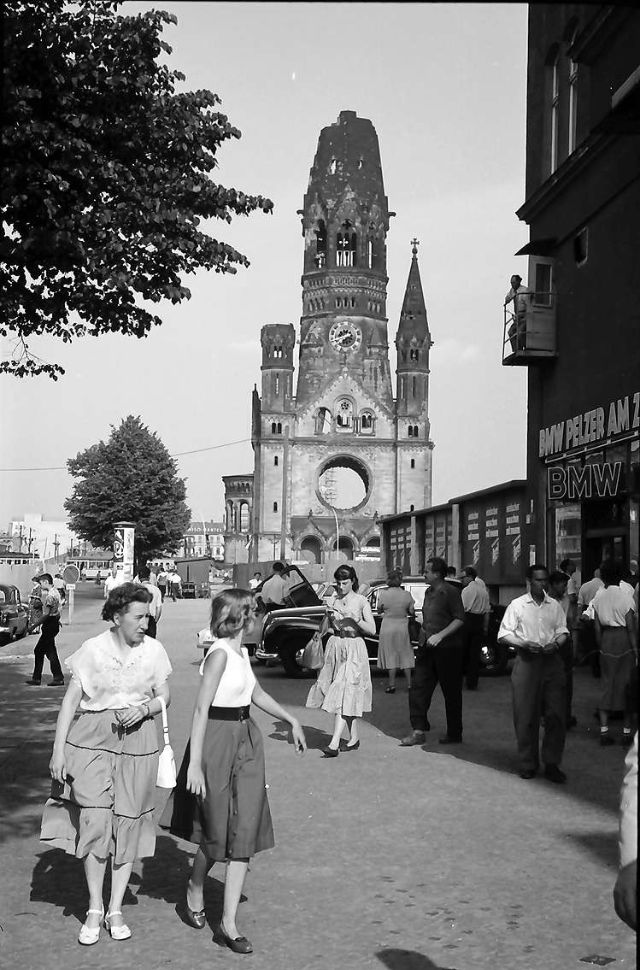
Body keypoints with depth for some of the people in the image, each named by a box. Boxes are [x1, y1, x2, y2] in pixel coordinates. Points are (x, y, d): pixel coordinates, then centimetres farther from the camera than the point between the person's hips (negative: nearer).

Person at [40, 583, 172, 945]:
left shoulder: (154, 650, 0)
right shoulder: (92, 650, -5)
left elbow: (164, 695, 9)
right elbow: (71, 700, -1)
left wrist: (145, 708, -13)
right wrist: (59, 749, -5)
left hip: (137, 739, 2)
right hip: (92, 737, -2)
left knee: (128, 822, 4)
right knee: (94, 820, -9)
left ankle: (116, 908, 18)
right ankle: (94, 908, 8)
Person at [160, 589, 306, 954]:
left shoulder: (242, 652, 9)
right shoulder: (220, 654, -17)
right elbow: (201, 709, -21)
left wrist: (292, 720, 28)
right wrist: (194, 763, -25)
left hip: (247, 741, 8)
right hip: (218, 740, -8)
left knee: (245, 830, 3)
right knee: (217, 828, 6)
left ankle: (229, 923, 7)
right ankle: (195, 889, 36)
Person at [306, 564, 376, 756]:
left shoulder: (361, 602, -2)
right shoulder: (333, 599, 8)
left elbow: (372, 630, -5)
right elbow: (326, 626, 10)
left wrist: (355, 618, -18)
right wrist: (328, 613, -8)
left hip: (353, 649, -5)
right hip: (334, 647, 5)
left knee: (344, 695, -12)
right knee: (342, 696, 7)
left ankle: (334, 744, -19)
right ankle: (354, 738, 20)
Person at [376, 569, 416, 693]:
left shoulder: (383, 594, -12)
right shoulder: (407, 595, -8)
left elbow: (379, 610, 1)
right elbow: (412, 612, -2)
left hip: (388, 628, -1)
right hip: (403, 627, 2)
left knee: (391, 656, 7)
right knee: (405, 656, 12)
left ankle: (392, 685, 6)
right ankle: (409, 684, 14)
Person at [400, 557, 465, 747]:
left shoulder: (450, 592, -11)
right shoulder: (428, 592, 13)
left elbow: (460, 619, -17)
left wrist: (440, 635, -24)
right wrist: (424, 631, 13)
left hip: (448, 648, -8)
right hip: (427, 647, 8)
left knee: (451, 692, 3)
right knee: (418, 688, 2)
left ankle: (454, 733, 14)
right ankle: (419, 730, 6)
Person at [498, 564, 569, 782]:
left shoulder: (555, 606, 10)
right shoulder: (517, 605, 2)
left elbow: (563, 631, 13)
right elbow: (503, 634, -1)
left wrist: (555, 643, -9)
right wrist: (525, 644, -16)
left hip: (551, 661, 2)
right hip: (526, 662, -2)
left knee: (556, 714, -2)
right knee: (526, 716, 2)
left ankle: (552, 763, 9)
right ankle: (528, 764, 14)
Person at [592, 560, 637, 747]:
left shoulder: (598, 596, 4)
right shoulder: (625, 595, -9)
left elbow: (597, 627, 6)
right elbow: (631, 627, -10)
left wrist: (601, 646, 15)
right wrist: (635, 650, -6)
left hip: (606, 640, 4)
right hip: (624, 640, -4)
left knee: (607, 684, 10)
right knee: (627, 685, 6)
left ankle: (604, 731, 8)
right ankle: (627, 732, 10)